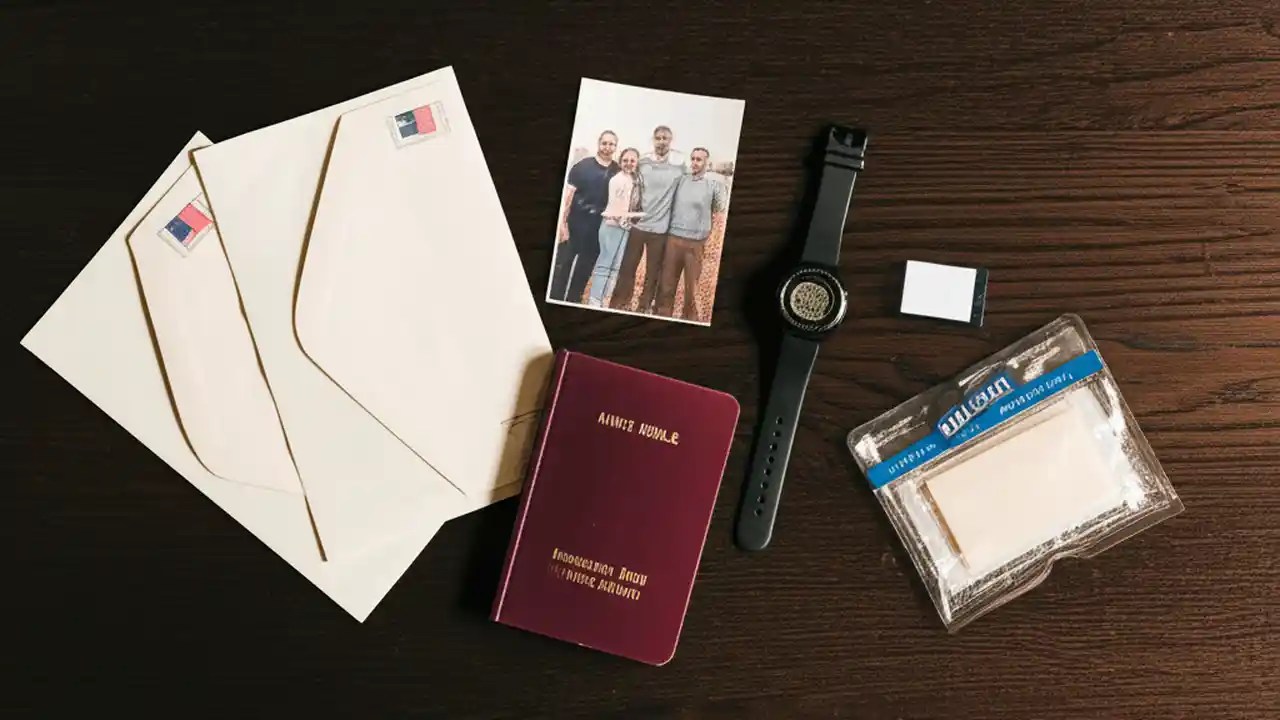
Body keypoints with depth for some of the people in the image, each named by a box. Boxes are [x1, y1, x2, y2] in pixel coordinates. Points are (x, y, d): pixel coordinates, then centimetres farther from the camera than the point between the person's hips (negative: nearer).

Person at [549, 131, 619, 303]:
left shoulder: (618, 172, 3)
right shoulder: (582, 166, -6)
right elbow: (568, 195, -9)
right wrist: (562, 223, -14)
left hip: (599, 228, 3)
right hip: (575, 223, -3)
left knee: (585, 267, 11)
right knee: (563, 264, -1)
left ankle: (573, 300, 22)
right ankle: (555, 301, 6)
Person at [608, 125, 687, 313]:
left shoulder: (679, 164, -3)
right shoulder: (642, 162, 2)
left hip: (660, 228, -2)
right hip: (637, 223, 2)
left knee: (652, 273, 4)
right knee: (627, 269, 6)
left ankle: (643, 308, 14)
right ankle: (617, 306, 16)